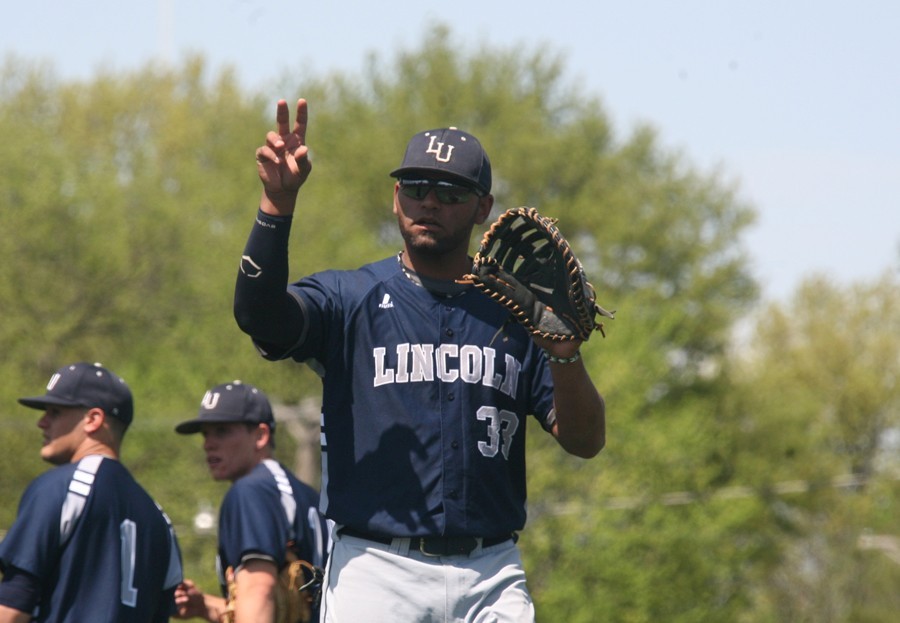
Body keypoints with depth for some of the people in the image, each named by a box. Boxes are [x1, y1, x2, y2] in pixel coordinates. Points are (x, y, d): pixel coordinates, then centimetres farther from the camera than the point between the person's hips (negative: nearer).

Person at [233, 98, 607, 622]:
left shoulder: (516, 313, 12)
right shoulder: (349, 299, 7)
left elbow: (586, 440, 5)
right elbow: (259, 314, -13)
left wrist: (565, 356, -15)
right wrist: (279, 202, -25)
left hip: (492, 580, 2)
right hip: (376, 573, -2)